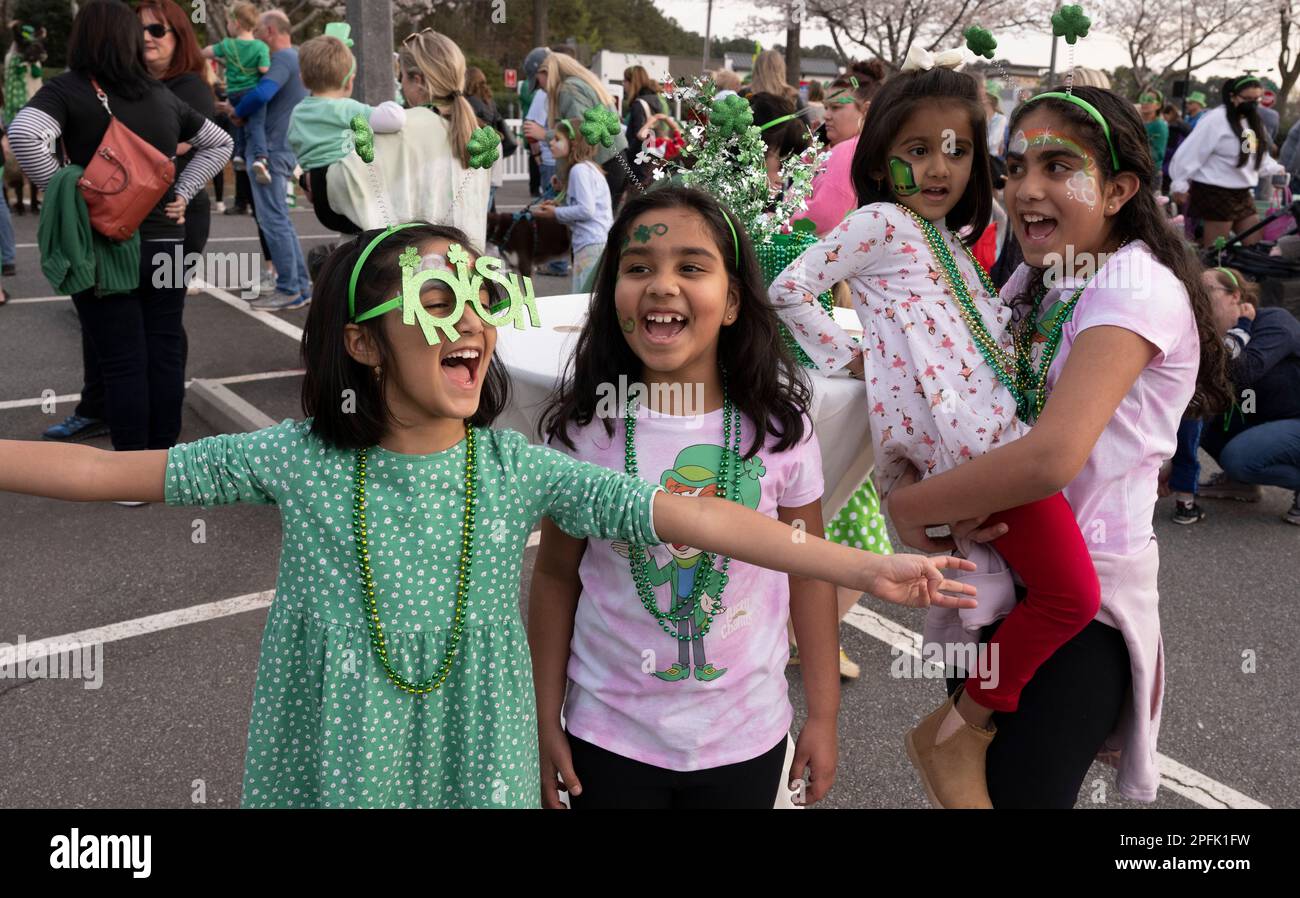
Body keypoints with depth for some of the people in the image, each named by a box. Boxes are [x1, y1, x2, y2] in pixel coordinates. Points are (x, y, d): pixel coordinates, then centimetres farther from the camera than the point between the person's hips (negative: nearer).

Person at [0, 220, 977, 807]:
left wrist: (863, 566, -20)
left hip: (470, 769, 0)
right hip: (329, 768, 0)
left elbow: (688, 516, -16)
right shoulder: (298, 460, -12)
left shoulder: (520, 470, -12)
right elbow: (109, 471, -7)